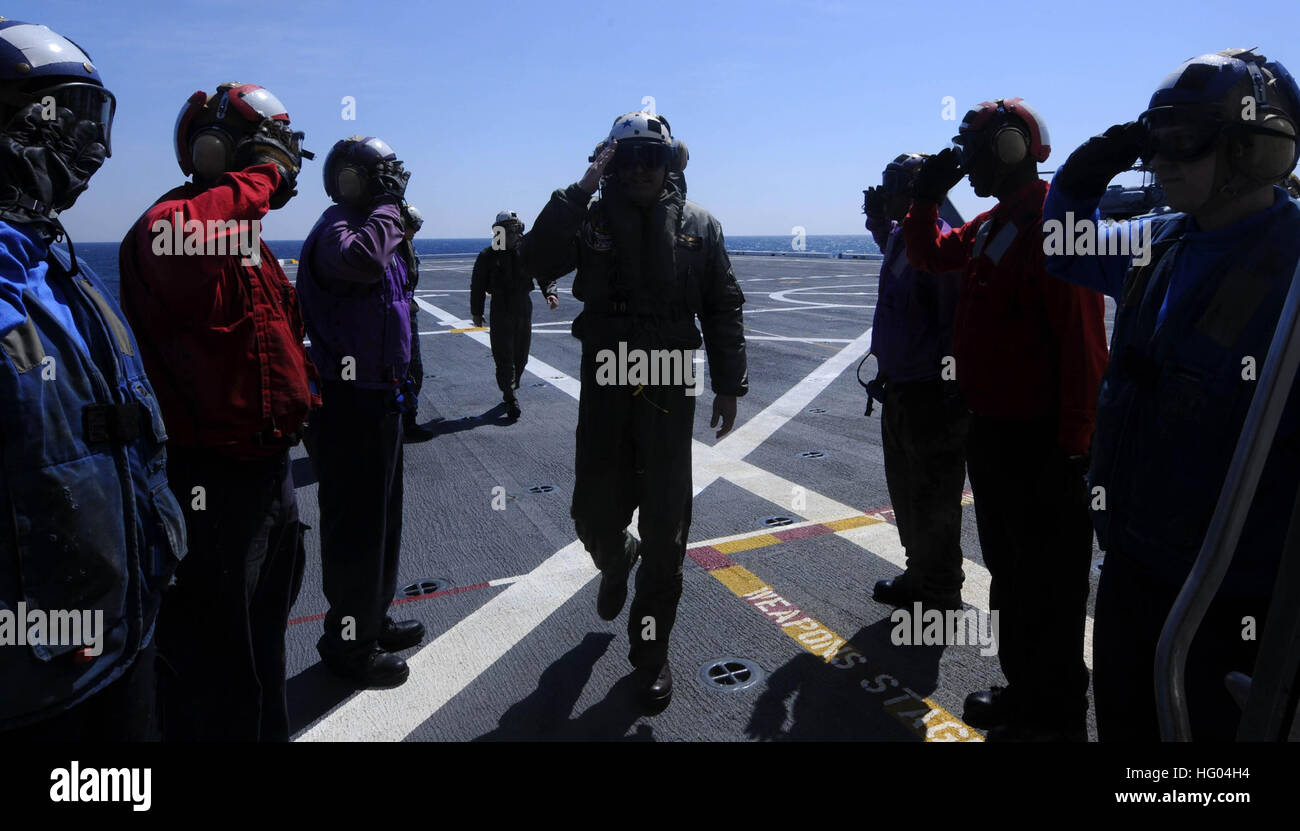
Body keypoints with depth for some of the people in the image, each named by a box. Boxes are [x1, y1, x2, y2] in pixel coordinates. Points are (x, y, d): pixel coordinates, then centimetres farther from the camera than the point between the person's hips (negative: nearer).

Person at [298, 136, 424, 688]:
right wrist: (388, 206, -25)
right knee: (356, 522, 0)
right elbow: (362, 260, -41)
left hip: (379, 397, 11)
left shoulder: (368, 226, 17)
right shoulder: (336, 229, -16)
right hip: (351, 401, -11)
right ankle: (348, 642, 15)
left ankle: (373, 619, 36)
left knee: (381, 515, 20)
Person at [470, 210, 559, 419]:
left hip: (524, 309, 3)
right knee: (504, 357, -8)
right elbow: (477, 286, 5)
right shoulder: (488, 256, 0)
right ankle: (511, 399, -6)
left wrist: (550, 293, -17)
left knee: (521, 356, 10)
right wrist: (476, 312, 5)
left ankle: (510, 390, 30)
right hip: (500, 310, -3)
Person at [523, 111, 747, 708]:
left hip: (670, 394, 0)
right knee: (595, 516, 7)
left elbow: (723, 309, 7)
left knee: (665, 534, 4)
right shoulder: (590, 220, 1)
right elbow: (534, 262, -16)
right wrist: (579, 192, -18)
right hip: (604, 391, 0)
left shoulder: (699, 226, 4)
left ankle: (651, 652, 23)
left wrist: (729, 384, 3)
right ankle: (616, 565, 46)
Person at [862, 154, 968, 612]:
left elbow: (956, 328, -22)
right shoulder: (900, 237, 9)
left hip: (930, 397, -10)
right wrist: (877, 217, 16)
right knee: (906, 494, 21)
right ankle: (917, 578, 38)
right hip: (898, 390, 10)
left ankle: (940, 597, 20)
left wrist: (950, 400, -23)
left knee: (933, 503, 4)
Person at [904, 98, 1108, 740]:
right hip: (990, 429, 10)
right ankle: (1022, 689, 39)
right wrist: (927, 199, 11)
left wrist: (1070, 446, -24)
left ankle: (1056, 718, 22)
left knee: (1047, 588, 5)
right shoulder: (989, 225, 12)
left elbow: (1082, 339, -23)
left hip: (1039, 440, -10)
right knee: (1008, 572, 21)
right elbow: (928, 257, 27)